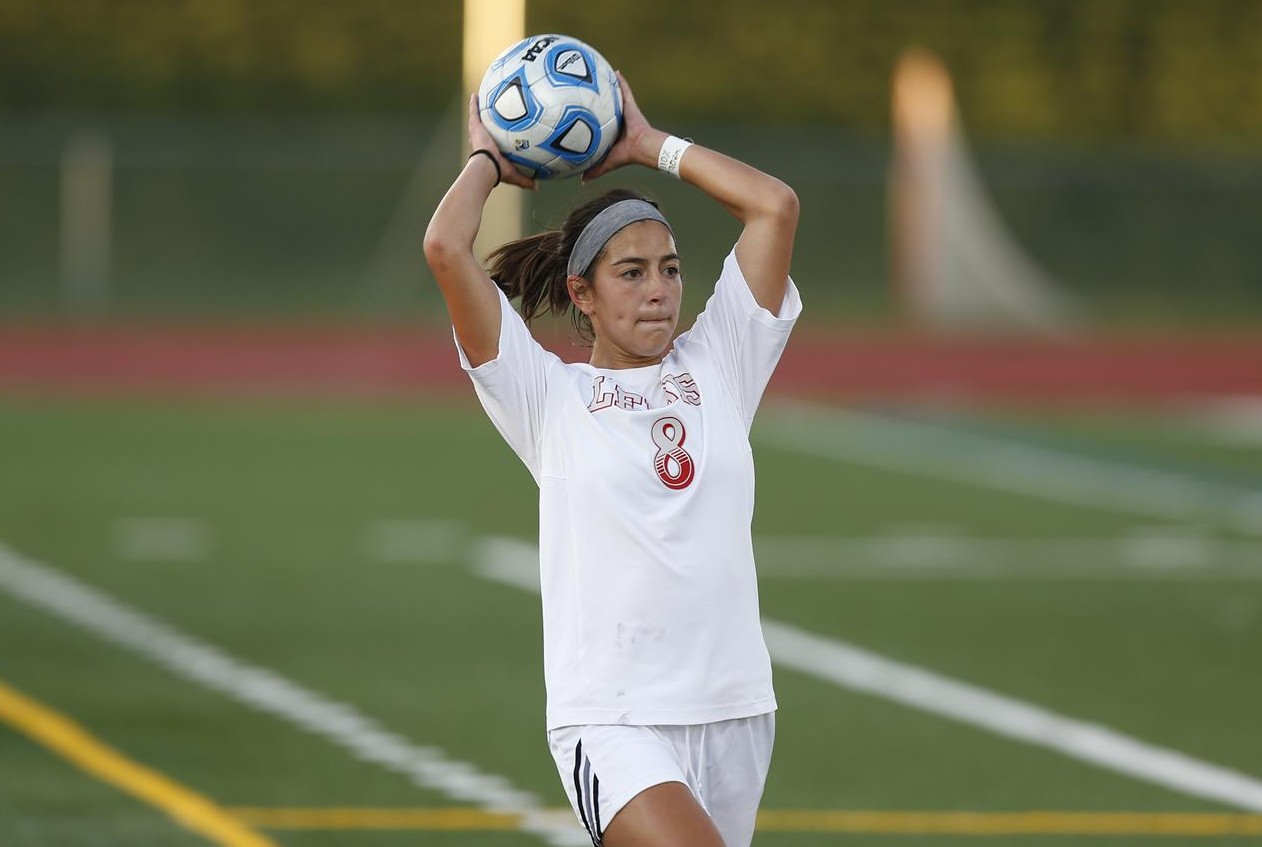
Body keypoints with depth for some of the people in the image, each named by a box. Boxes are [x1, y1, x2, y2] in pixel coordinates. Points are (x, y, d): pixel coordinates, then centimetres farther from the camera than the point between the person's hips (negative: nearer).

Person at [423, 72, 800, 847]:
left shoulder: (716, 369, 11)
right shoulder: (549, 396, 3)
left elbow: (777, 206, 7)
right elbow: (447, 247, -7)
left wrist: (651, 145, 15)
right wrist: (487, 160, 12)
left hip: (732, 712, 4)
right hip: (612, 718, -4)